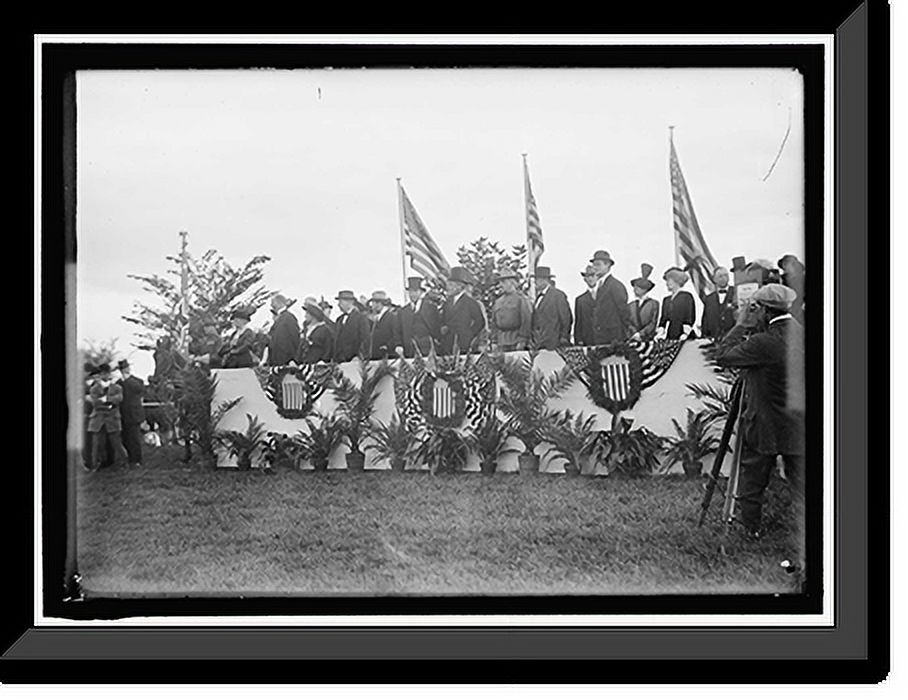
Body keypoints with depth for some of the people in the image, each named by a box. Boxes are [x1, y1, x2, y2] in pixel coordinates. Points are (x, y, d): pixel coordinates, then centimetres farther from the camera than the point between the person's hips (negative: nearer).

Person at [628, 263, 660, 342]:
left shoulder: (654, 303, 7)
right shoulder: (630, 305, 13)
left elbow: (653, 323, 0)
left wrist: (640, 334, -10)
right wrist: (635, 334, -12)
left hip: (648, 338, -1)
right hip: (633, 339, 2)